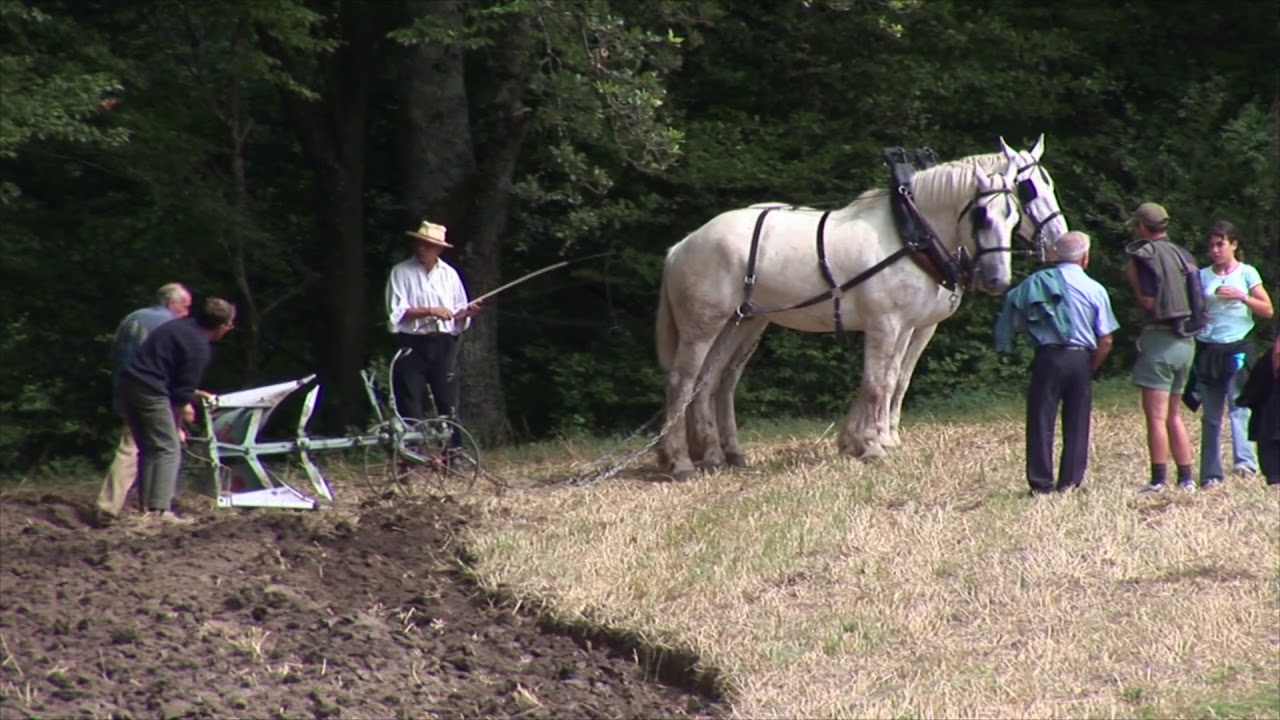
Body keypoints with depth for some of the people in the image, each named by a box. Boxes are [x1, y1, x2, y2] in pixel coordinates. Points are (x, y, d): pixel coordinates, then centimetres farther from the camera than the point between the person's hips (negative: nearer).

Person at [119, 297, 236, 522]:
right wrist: (176, 425, 2)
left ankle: (145, 505, 15)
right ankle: (161, 509, -14)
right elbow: (182, 393, -10)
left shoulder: (183, 326, 15)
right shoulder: (199, 347, -12)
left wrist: (192, 393, 29)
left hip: (129, 384, 9)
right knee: (168, 449, -5)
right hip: (151, 391, -9)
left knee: (148, 448, 15)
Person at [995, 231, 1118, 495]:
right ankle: (1070, 481, 7)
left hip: (1047, 357, -1)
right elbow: (1105, 341, 3)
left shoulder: (1034, 283, 3)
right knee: (1076, 423, 8)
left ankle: (1041, 483, -1)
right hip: (1080, 358, 1)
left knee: (1041, 421, 2)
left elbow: (1015, 322, 3)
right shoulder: (1095, 290, 3)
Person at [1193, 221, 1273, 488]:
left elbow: (1268, 310, 1)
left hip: (1238, 348, -3)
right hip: (1207, 349, 3)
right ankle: (1210, 474, 7)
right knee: (1210, 416, 5)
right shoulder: (1203, 276, 11)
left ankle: (1245, 461, -28)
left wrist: (1241, 296, -13)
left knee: (1238, 406, -17)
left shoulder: (1247, 273, 3)